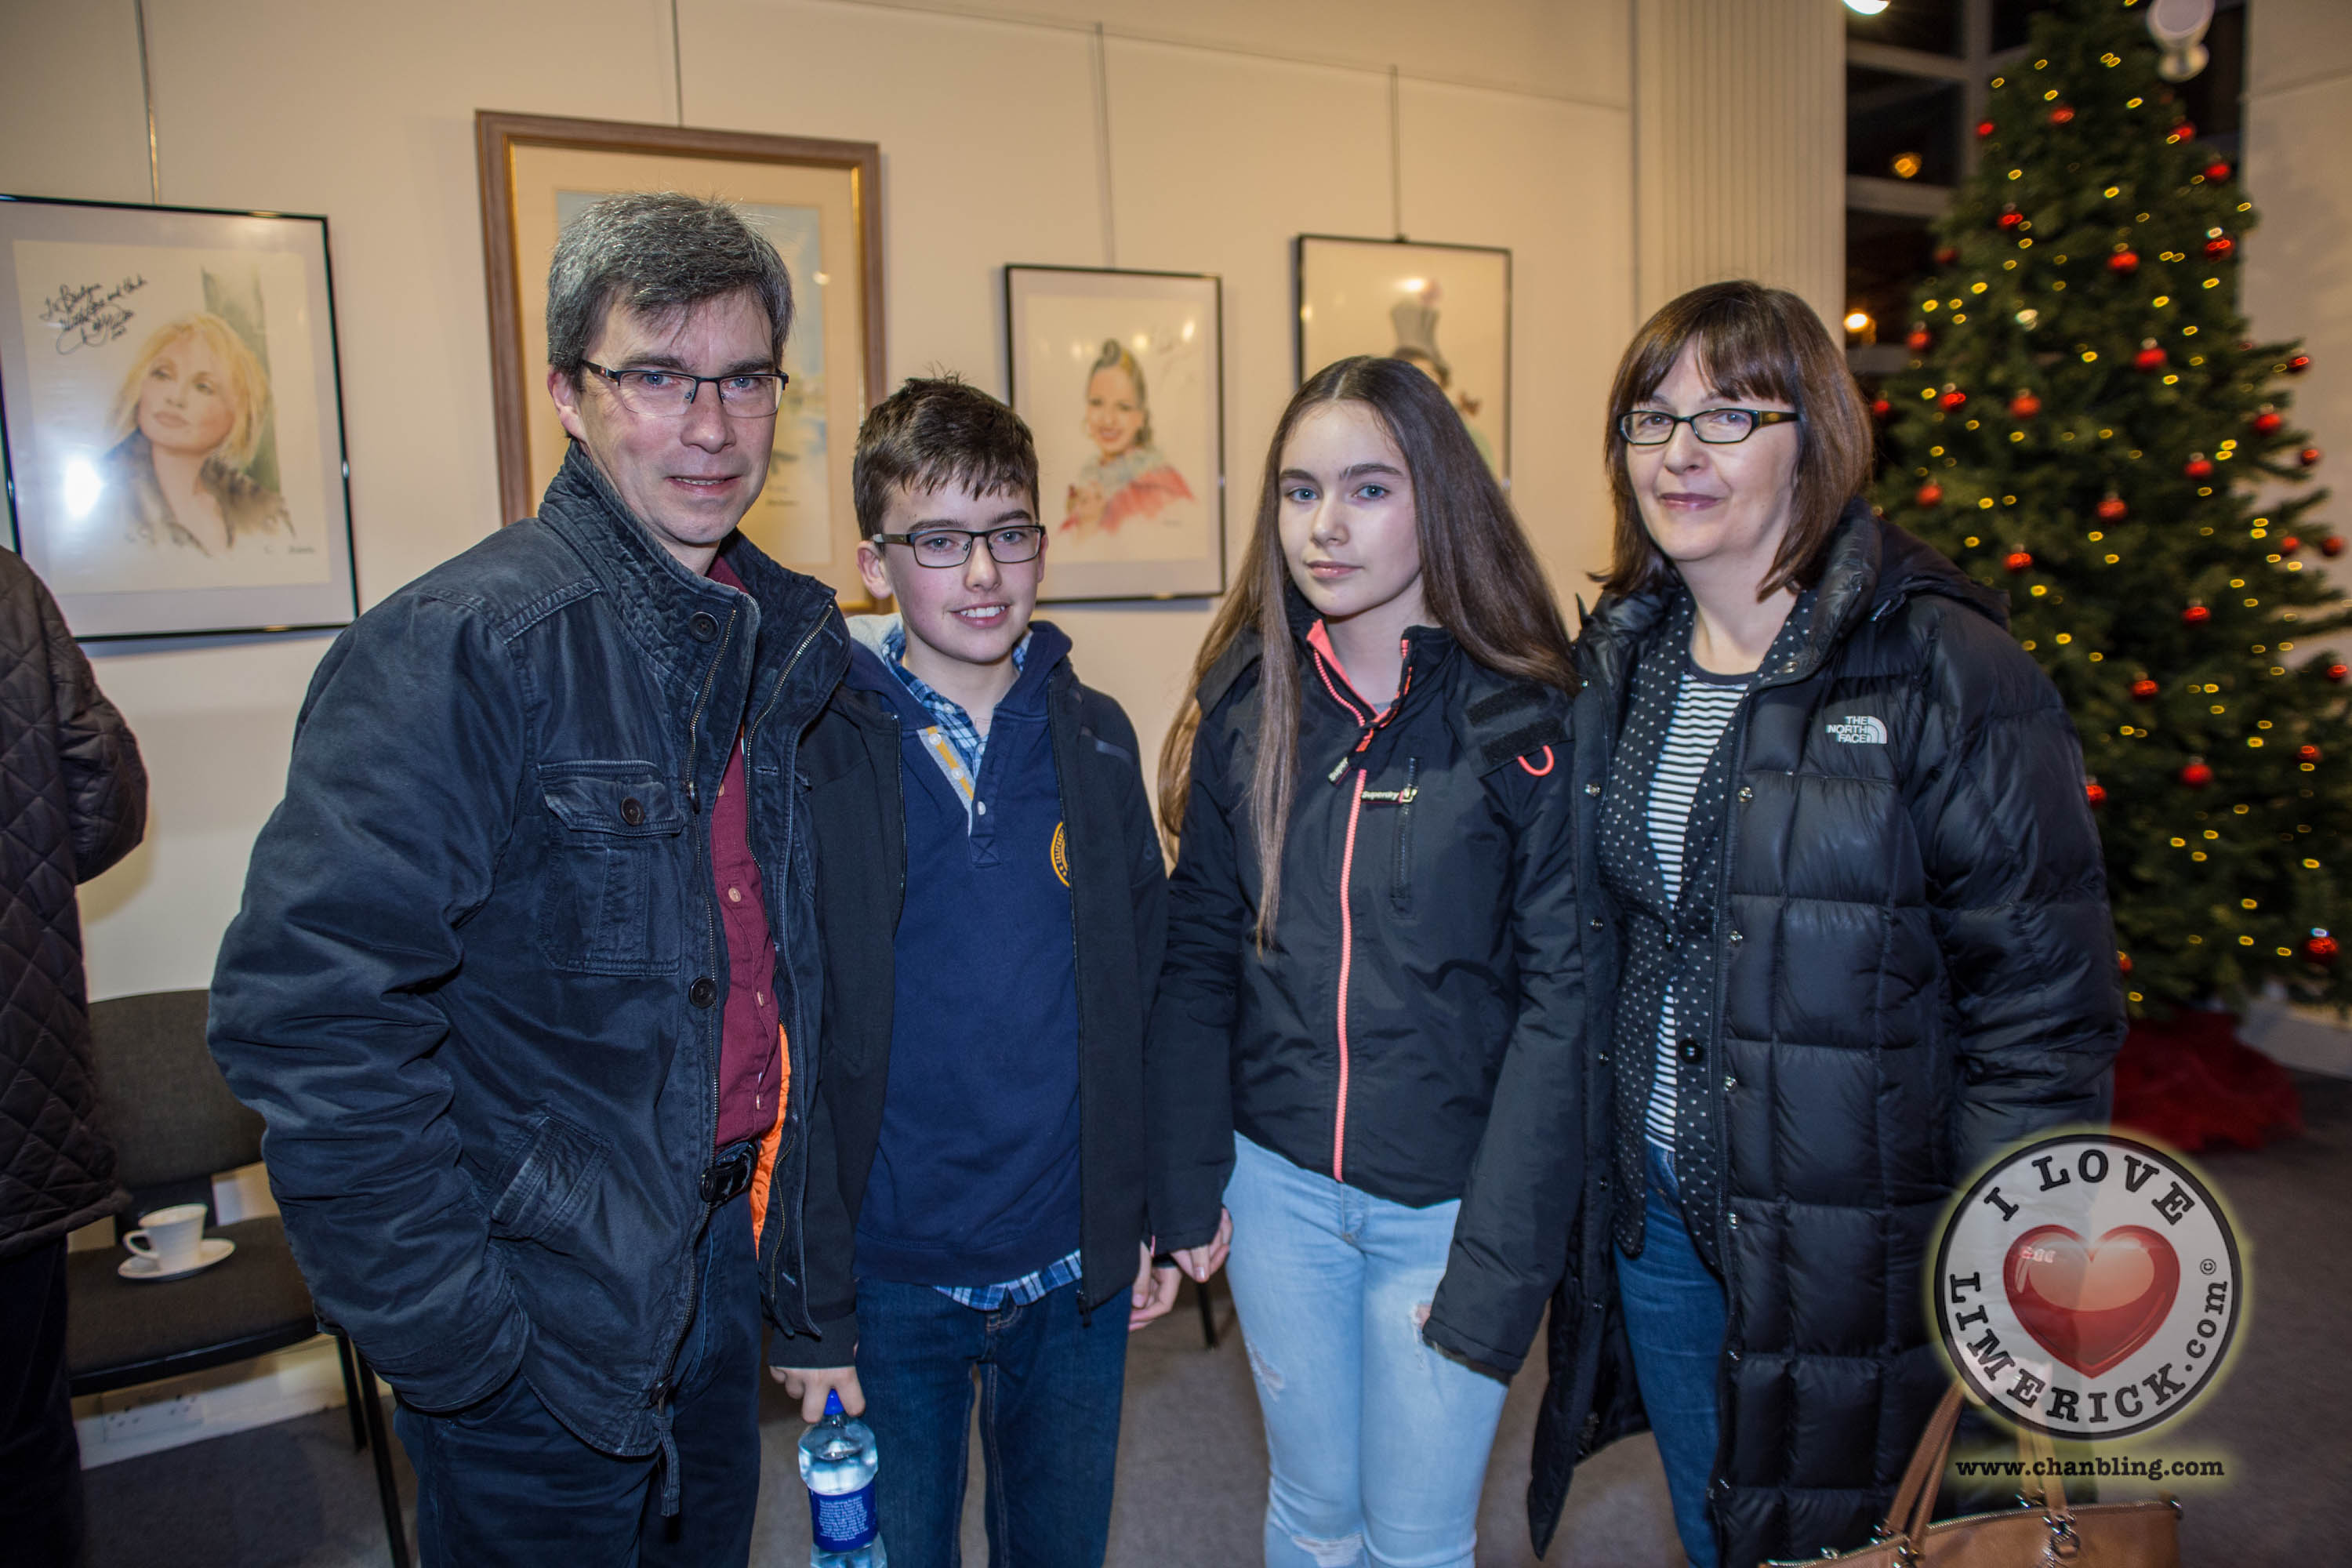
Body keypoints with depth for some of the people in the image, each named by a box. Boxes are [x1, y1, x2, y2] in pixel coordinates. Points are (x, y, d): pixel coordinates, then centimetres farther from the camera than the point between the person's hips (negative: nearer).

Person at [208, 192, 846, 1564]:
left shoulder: (793, 640, 2)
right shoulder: (459, 648, -20)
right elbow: (310, 1015, -23)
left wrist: (799, 1225, 10)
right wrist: (449, 1335, -20)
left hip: (728, 1254, 7)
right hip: (545, 1321, -6)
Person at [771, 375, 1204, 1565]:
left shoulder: (1094, 740, 0)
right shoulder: (812, 756, -11)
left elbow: (1145, 993, 5)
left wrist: (1155, 1219, 4)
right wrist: (806, 1309, -10)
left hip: (1077, 1272, 3)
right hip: (886, 1283, -3)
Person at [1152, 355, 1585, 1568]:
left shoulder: (1522, 724, -11)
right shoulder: (1246, 704, 0)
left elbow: (1563, 1000, -12)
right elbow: (1199, 959, 3)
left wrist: (1497, 1261, -15)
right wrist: (1182, 1194, -1)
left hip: (1449, 1196, -3)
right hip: (1281, 1182, 3)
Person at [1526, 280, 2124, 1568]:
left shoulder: (1943, 669, -15)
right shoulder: (1616, 663, 3)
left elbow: (2043, 1007, -14)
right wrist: (1576, 1180, 9)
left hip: (1856, 1236, -5)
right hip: (1653, 1209, 5)